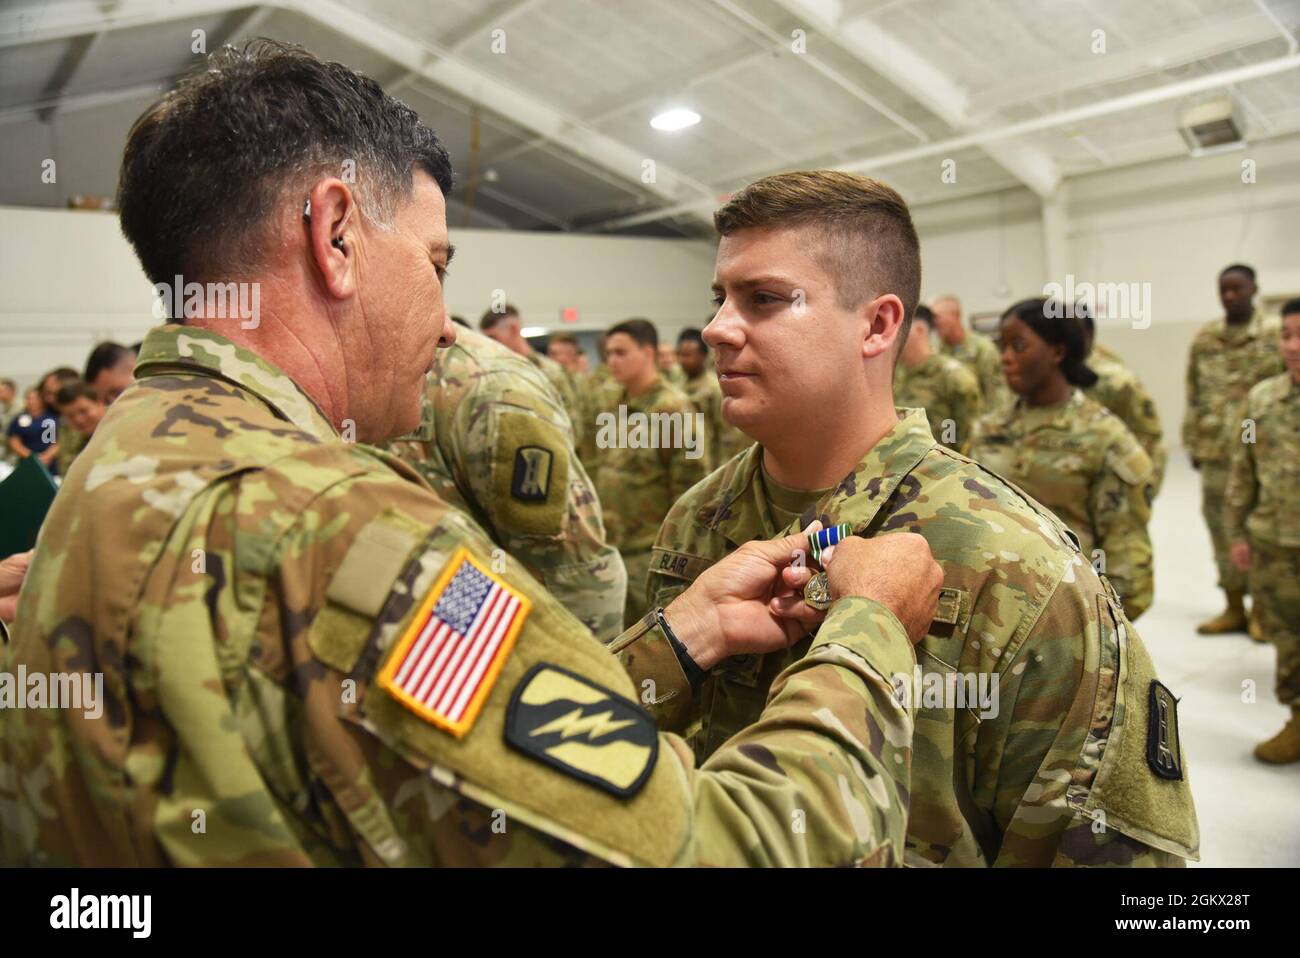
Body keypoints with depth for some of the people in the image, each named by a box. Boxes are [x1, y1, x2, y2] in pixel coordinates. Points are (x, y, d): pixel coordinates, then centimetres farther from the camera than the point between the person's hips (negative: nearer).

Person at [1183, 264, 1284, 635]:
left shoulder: (1274, 336, -2)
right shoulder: (1204, 337, 9)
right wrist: (1193, 444, 9)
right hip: (1215, 449, 4)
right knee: (1221, 528, 9)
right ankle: (1234, 608, 21)